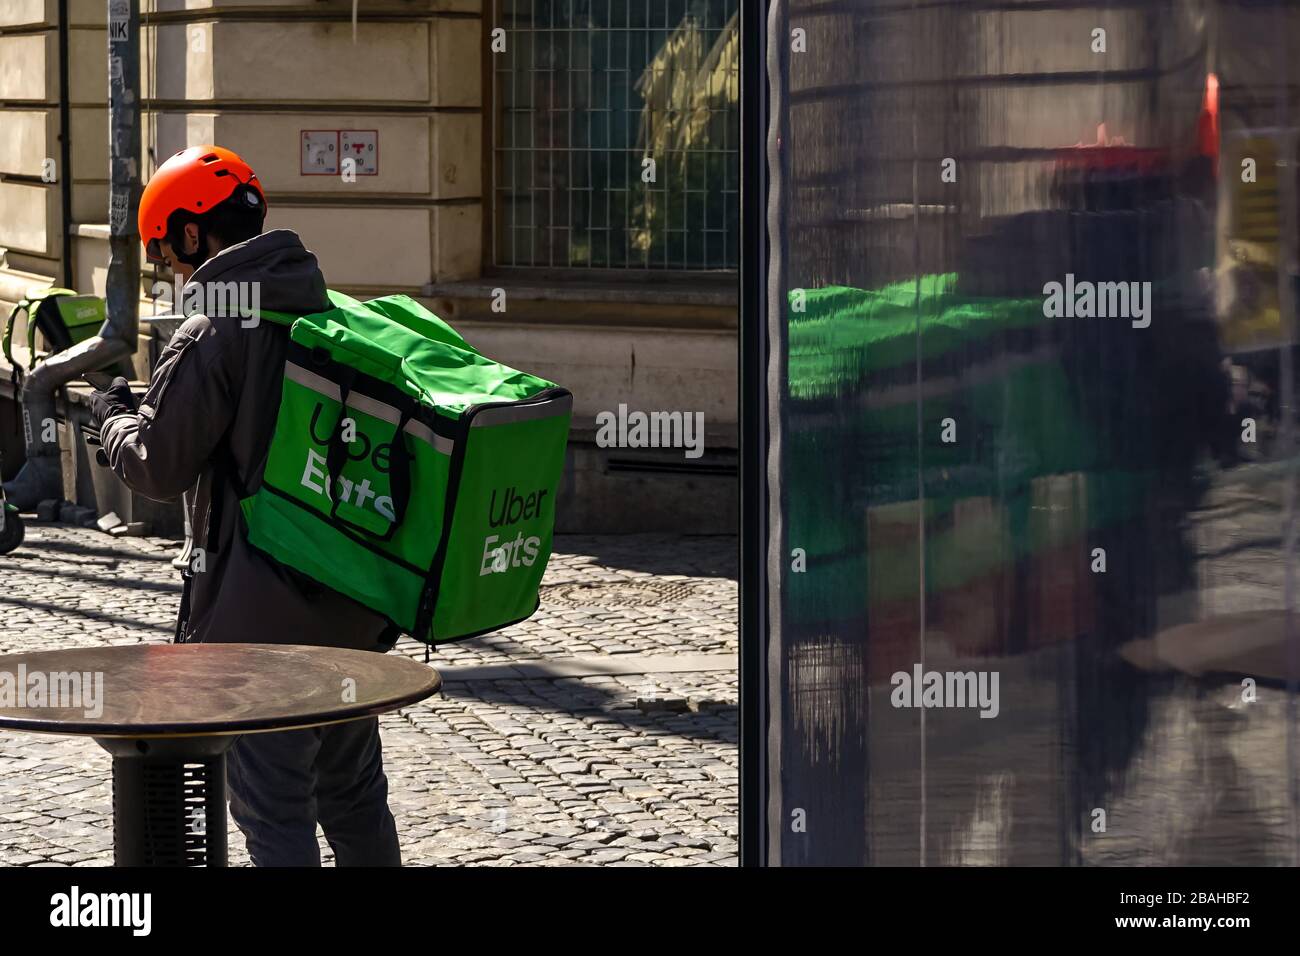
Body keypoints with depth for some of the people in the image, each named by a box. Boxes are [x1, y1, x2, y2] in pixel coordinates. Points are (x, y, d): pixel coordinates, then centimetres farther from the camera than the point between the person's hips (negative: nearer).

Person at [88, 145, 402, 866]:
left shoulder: (213, 334, -14)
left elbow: (157, 467, -10)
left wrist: (113, 414, 9)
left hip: (263, 612, -7)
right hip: (353, 605, 7)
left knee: (272, 807, -2)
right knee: (354, 793, 18)